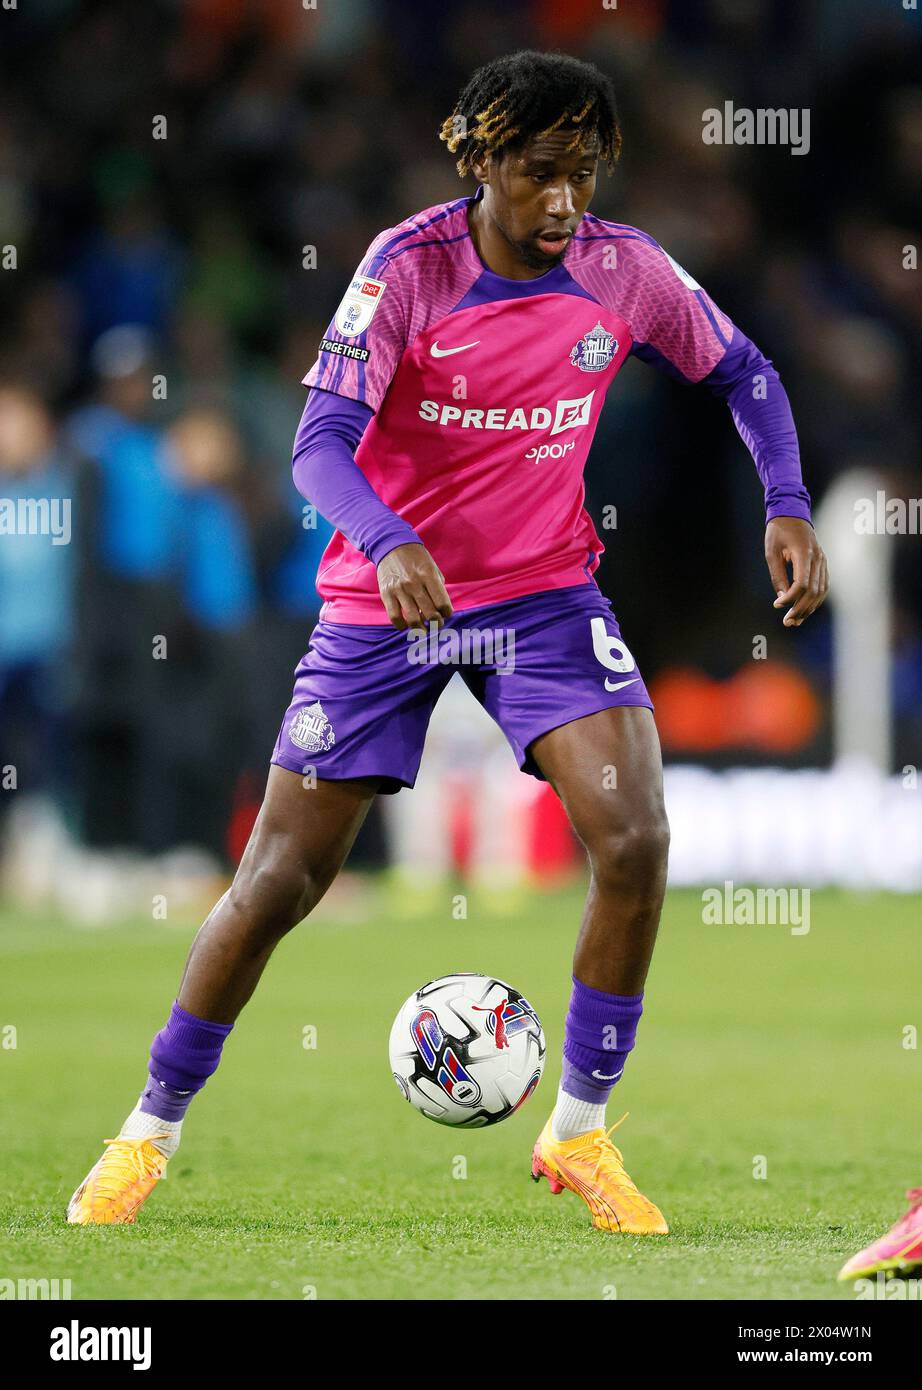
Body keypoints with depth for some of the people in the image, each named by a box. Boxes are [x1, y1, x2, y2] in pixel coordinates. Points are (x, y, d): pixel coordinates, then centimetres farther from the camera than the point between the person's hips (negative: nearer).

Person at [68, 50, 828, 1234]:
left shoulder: (622, 270, -8)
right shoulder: (407, 268, -18)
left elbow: (740, 371, 9)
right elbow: (320, 442, -25)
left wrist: (787, 505, -5)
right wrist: (391, 544, -44)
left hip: (544, 591, 2)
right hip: (386, 598, -2)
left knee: (633, 838, -19)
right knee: (279, 880, 1)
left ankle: (579, 1133, -1)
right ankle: (150, 1133, 19)